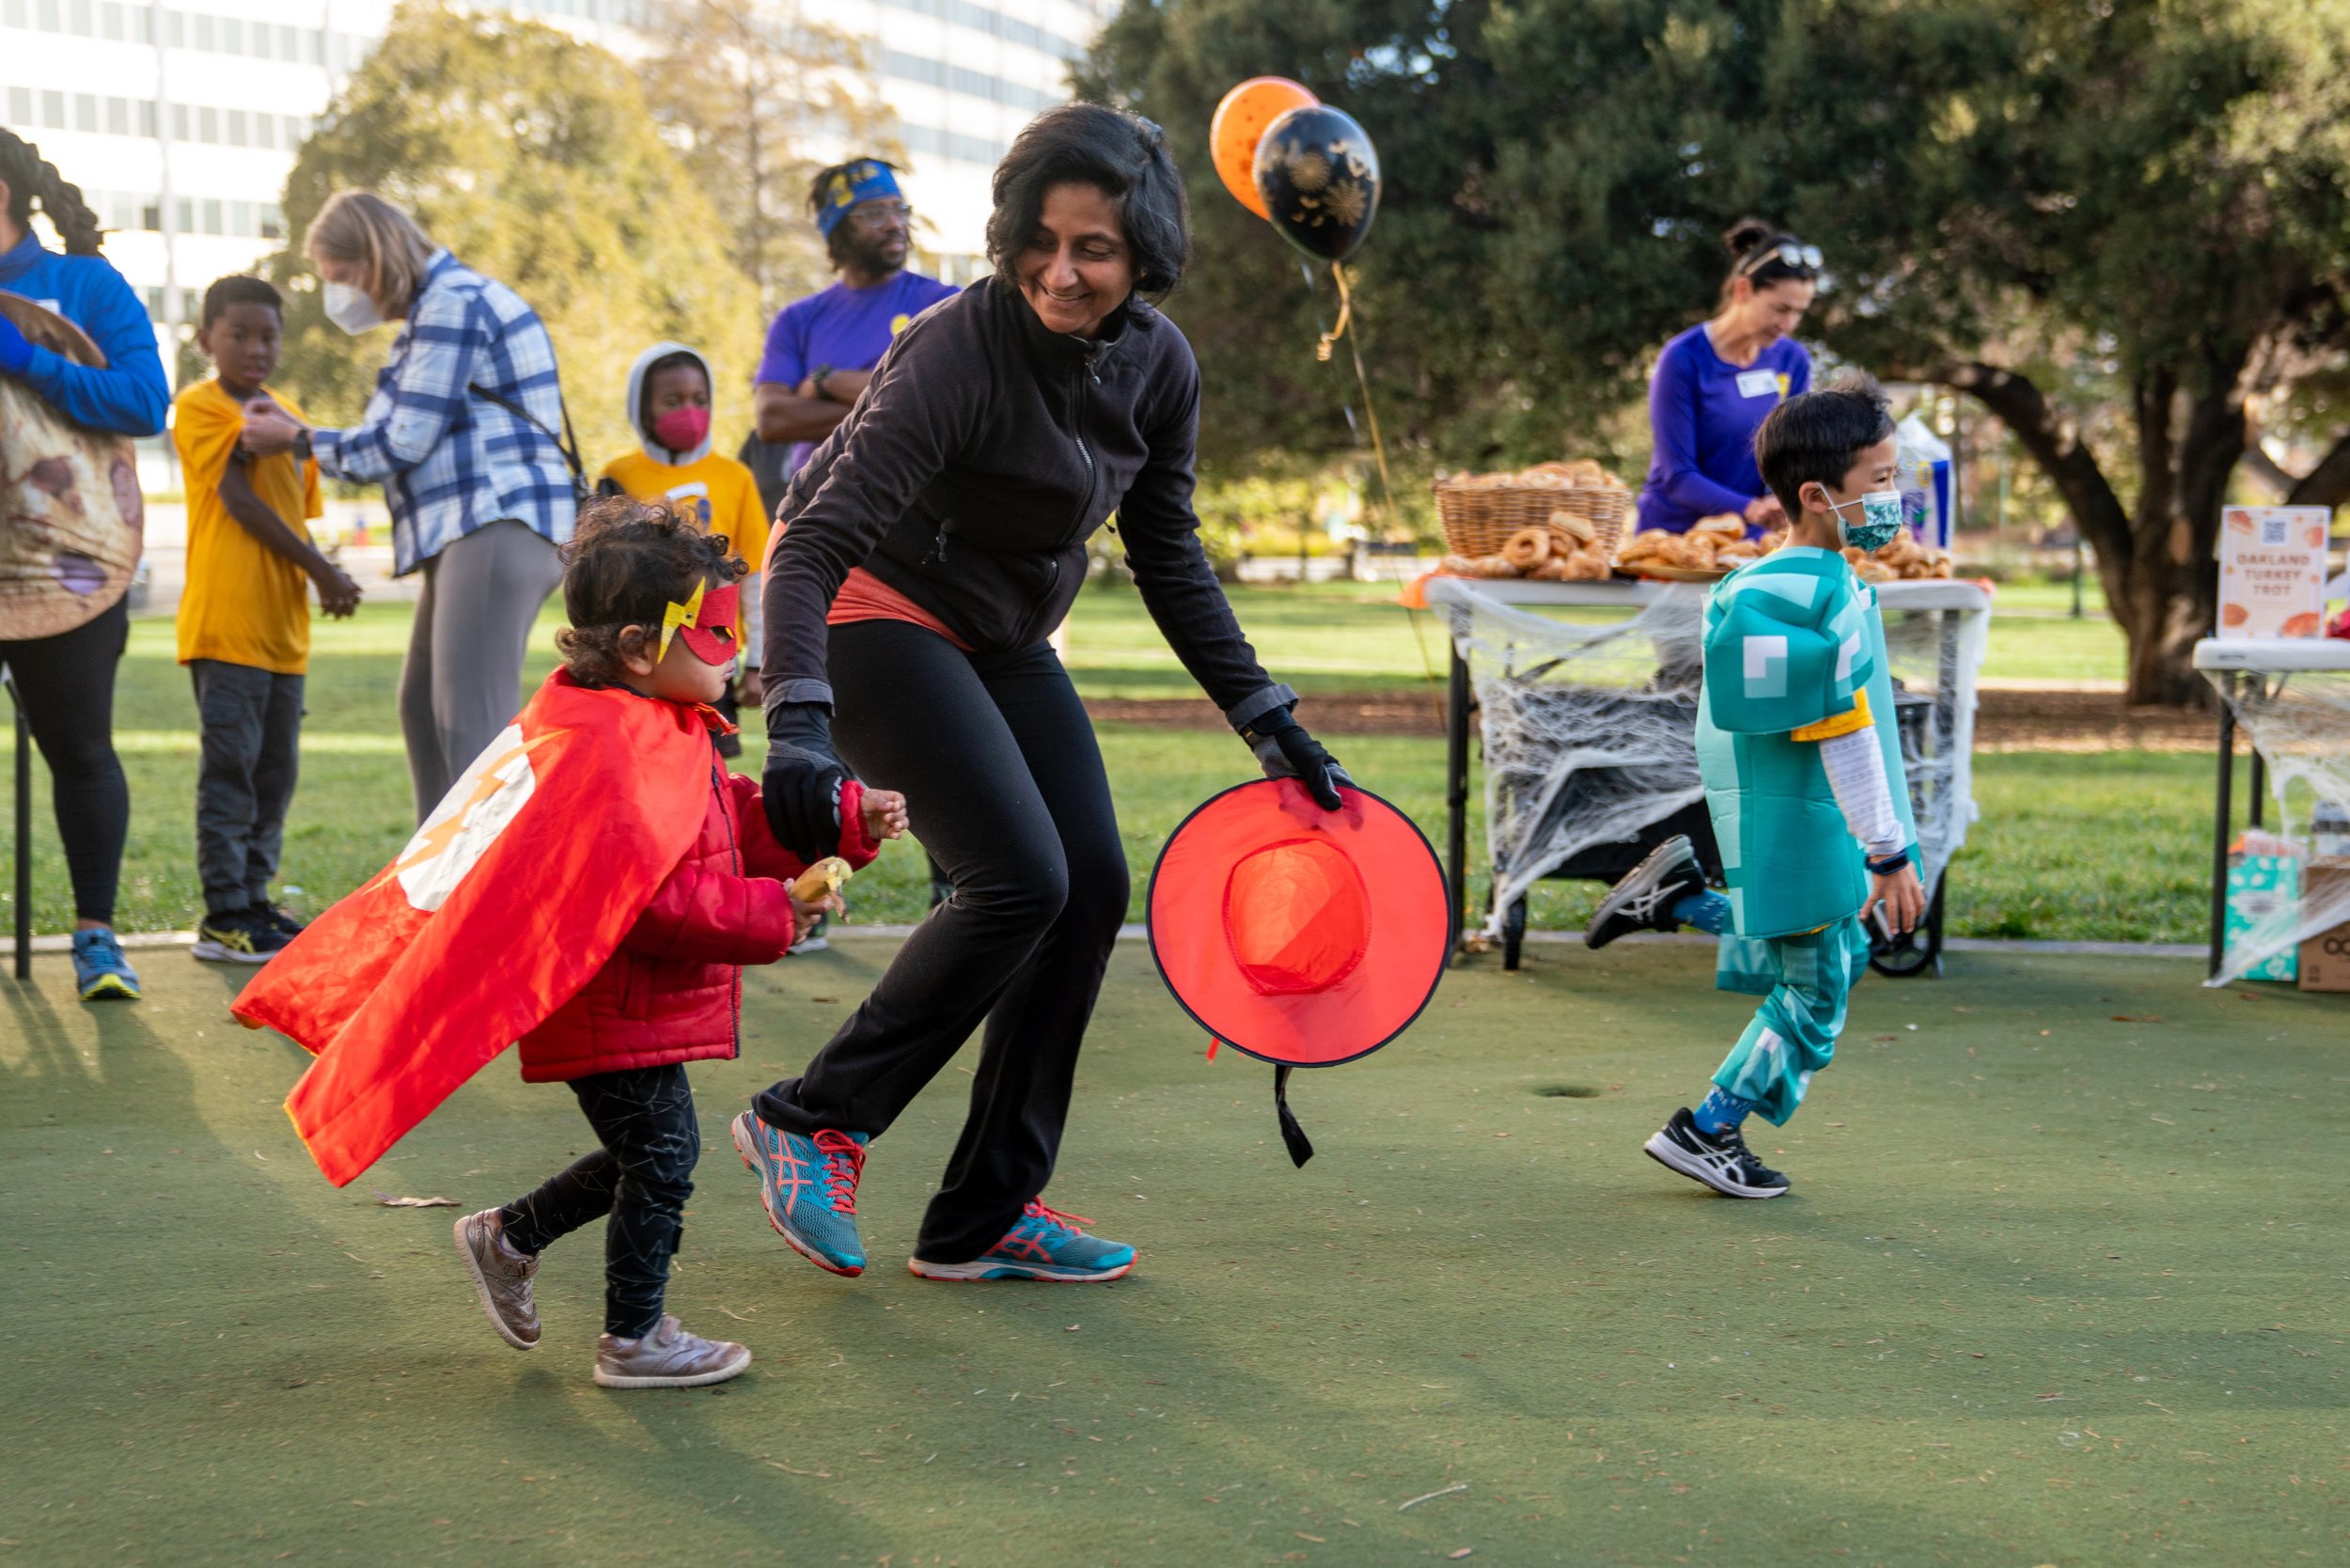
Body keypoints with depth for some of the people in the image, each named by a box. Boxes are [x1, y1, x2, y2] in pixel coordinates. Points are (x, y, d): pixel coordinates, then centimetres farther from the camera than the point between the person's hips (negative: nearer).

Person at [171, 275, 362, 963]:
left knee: (276, 769, 10)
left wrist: (322, 580, 5)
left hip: (283, 623, 7)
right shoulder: (199, 406, -3)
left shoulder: (289, 412, 18)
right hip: (225, 621, -7)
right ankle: (224, 914, -4)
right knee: (231, 765, -7)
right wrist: (320, 570, -14)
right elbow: (239, 498, -12)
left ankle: (253, 898, 18)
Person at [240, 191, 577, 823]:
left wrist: (297, 439, 1)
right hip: (467, 531, 11)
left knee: (470, 720, -16)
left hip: (496, 526, -11)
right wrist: (296, 431, 16)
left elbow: (401, 441, -12)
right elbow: (404, 441, 20)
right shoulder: (435, 308, 24)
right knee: (422, 707, 15)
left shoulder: (454, 302, -9)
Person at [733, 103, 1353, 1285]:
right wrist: (796, 725, -46)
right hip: (878, 613, -7)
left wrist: (1268, 720, 5)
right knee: (1021, 878, -20)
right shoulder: (958, 353, -28)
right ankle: (810, 1121, -4)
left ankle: (984, 1220, 8)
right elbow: (818, 544, -33)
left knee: (1095, 883, -1)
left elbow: (1169, 565, 6)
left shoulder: (1158, 366, -7)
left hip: (1002, 637, 7)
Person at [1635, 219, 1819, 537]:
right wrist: (1750, 509, -30)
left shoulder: (1793, 360, 4)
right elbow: (1677, 476, -15)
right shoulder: (1684, 359, -11)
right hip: (1675, 532, -4)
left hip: (1750, 540, 4)